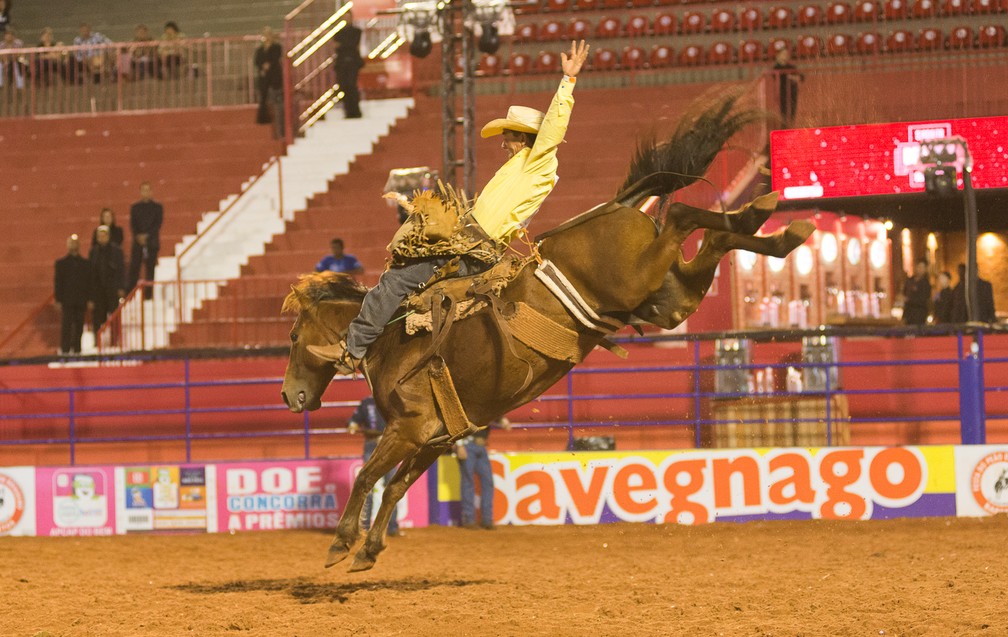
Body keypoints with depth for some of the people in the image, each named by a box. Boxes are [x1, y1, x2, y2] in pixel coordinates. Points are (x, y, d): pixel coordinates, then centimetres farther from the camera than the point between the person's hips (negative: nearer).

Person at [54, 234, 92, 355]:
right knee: (66, 324, -6)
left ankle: (76, 348, 9)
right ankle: (65, 348, -5)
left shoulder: (86, 264, 11)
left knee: (79, 325, 3)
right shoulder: (61, 263, 6)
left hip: (81, 300, 2)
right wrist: (58, 299, -4)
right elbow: (57, 282, 3)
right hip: (67, 300, -2)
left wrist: (89, 299, 3)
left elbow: (89, 282, 10)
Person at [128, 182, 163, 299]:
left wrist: (147, 236, -12)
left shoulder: (157, 207, 8)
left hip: (151, 242, -1)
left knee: (150, 270, -3)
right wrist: (138, 236, -12)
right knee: (133, 269, -6)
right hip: (137, 242, 1)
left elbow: (158, 224, -1)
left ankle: (148, 295, -1)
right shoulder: (135, 207, 13)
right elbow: (132, 224, 5)